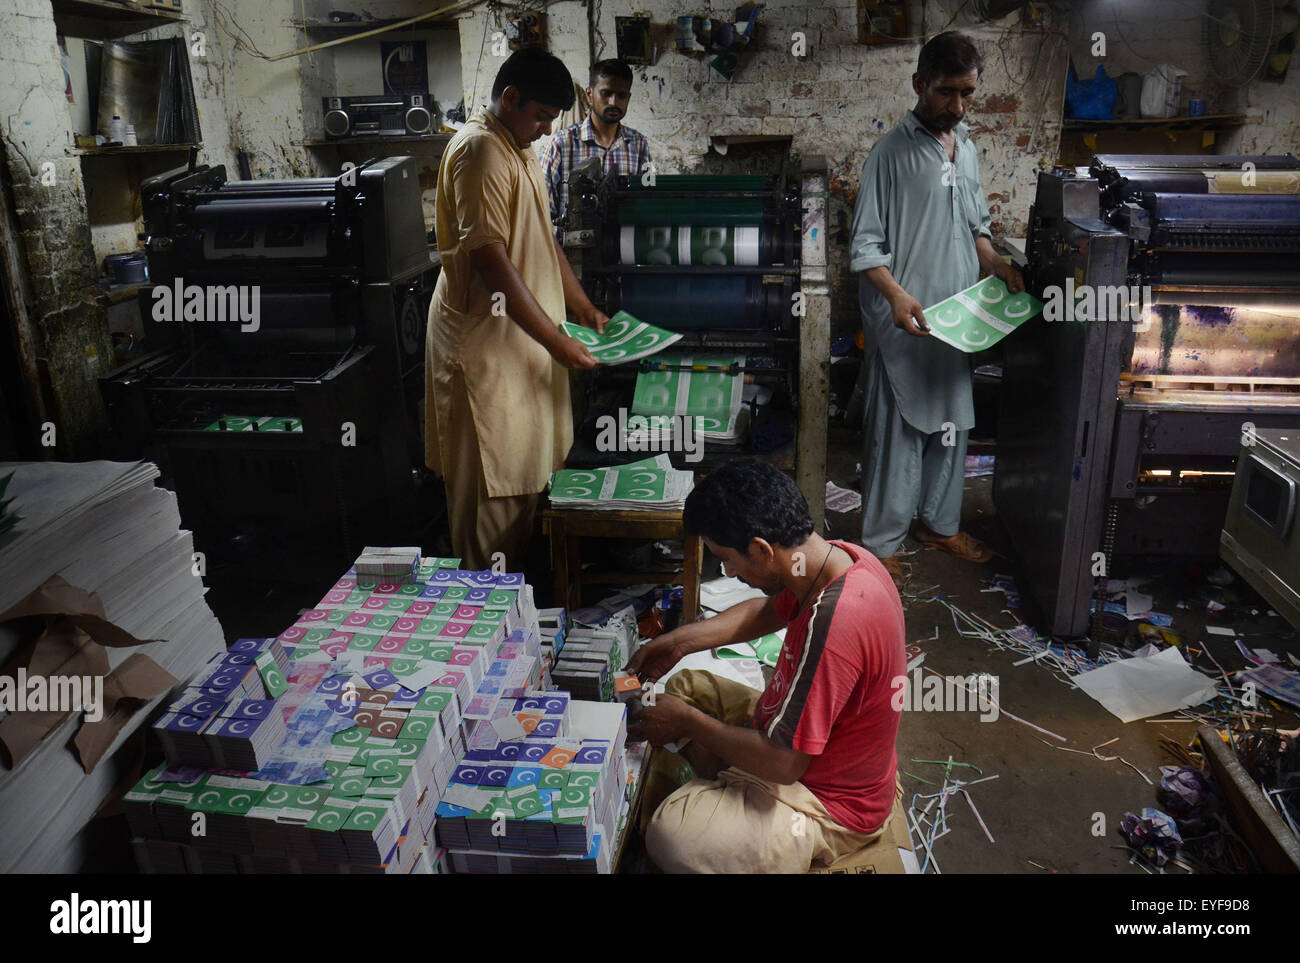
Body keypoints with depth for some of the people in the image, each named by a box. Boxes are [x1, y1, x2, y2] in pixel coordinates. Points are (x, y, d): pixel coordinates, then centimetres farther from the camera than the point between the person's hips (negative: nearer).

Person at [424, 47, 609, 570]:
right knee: (491, 481, -2)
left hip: (521, 339, 10)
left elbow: (542, 241, 23)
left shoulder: (519, 151, 16)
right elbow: (490, 260, -24)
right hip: (484, 339, -10)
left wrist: (584, 308, 18)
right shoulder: (479, 150, -17)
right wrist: (556, 341, -23)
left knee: (522, 475, 16)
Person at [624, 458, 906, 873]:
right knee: (686, 684, 16)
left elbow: (782, 763, -30)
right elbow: (770, 610, 14)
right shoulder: (839, 557, -8)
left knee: (671, 833, -29)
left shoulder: (833, 624, -37)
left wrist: (687, 722, -16)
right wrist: (680, 641, 5)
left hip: (831, 807, -9)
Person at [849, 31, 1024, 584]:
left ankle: (939, 522, 33)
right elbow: (866, 246, -13)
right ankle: (880, 544, 12)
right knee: (896, 432, -1)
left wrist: (993, 260, 4)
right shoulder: (892, 152, -11)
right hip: (906, 323, -7)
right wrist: (896, 295, -28)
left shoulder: (966, 149, 12)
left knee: (950, 424, 16)